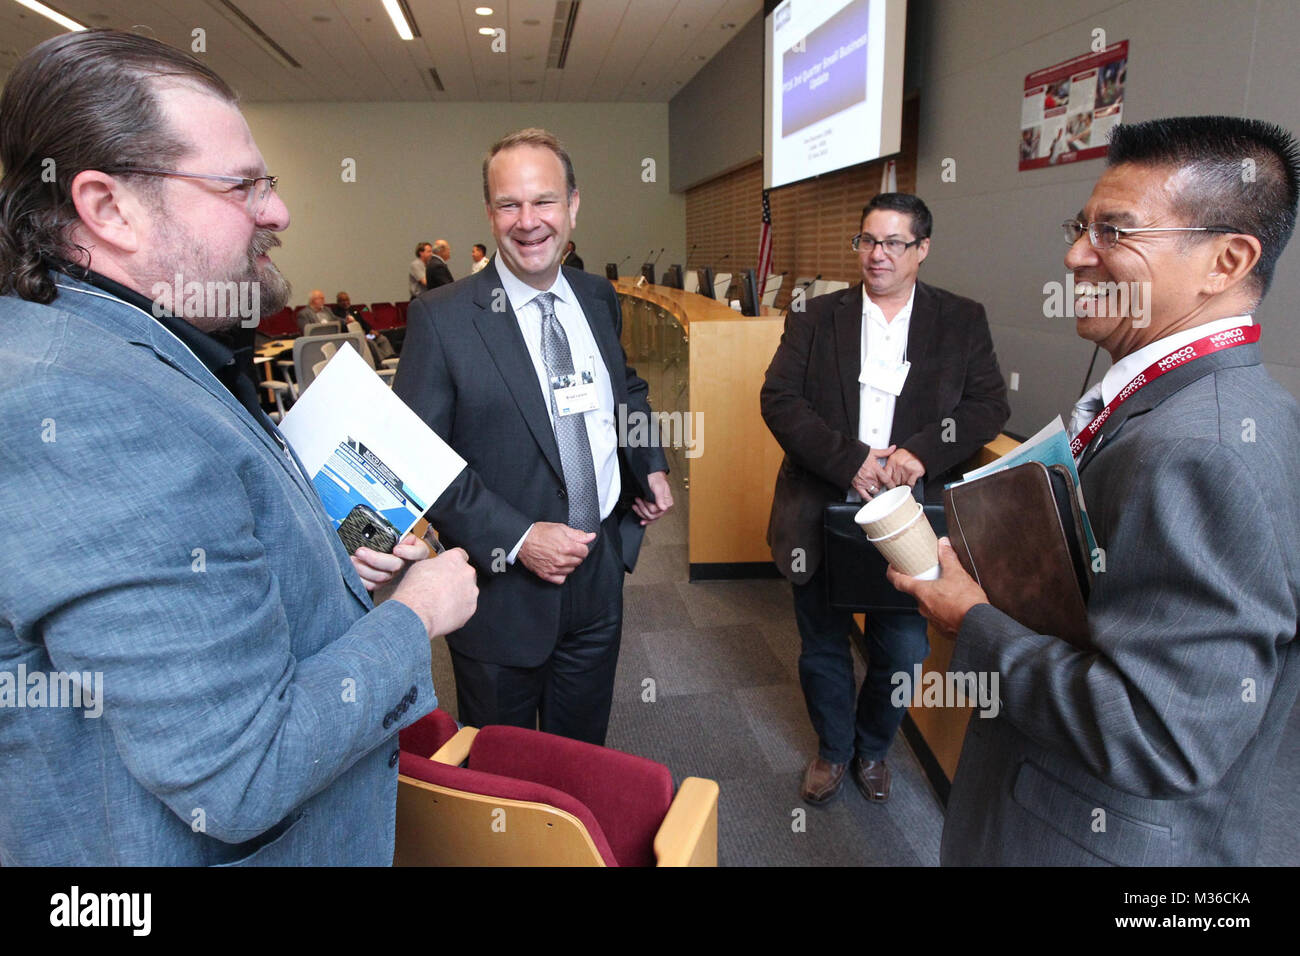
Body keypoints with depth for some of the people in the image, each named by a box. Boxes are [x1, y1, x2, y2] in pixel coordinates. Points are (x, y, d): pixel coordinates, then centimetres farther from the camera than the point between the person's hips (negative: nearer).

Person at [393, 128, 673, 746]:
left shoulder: (599, 299, 4)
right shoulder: (441, 317, -14)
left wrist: (650, 465, 8)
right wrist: (516, 539, -22)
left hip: (600, 576, 5)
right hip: (504, 592, -4)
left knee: (584, 759, 24)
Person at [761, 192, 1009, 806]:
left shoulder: (962, 322, 4)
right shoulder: (817, 317, 3)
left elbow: (990, 405, -2)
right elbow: (780, 398, -7)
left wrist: (920, 451, -20)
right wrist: (850, 459, -19)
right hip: (822, 512, 1)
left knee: (902, 652, 9)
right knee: (822, 646, 15)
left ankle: (873, 749, 40)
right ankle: (832, 749, 42)